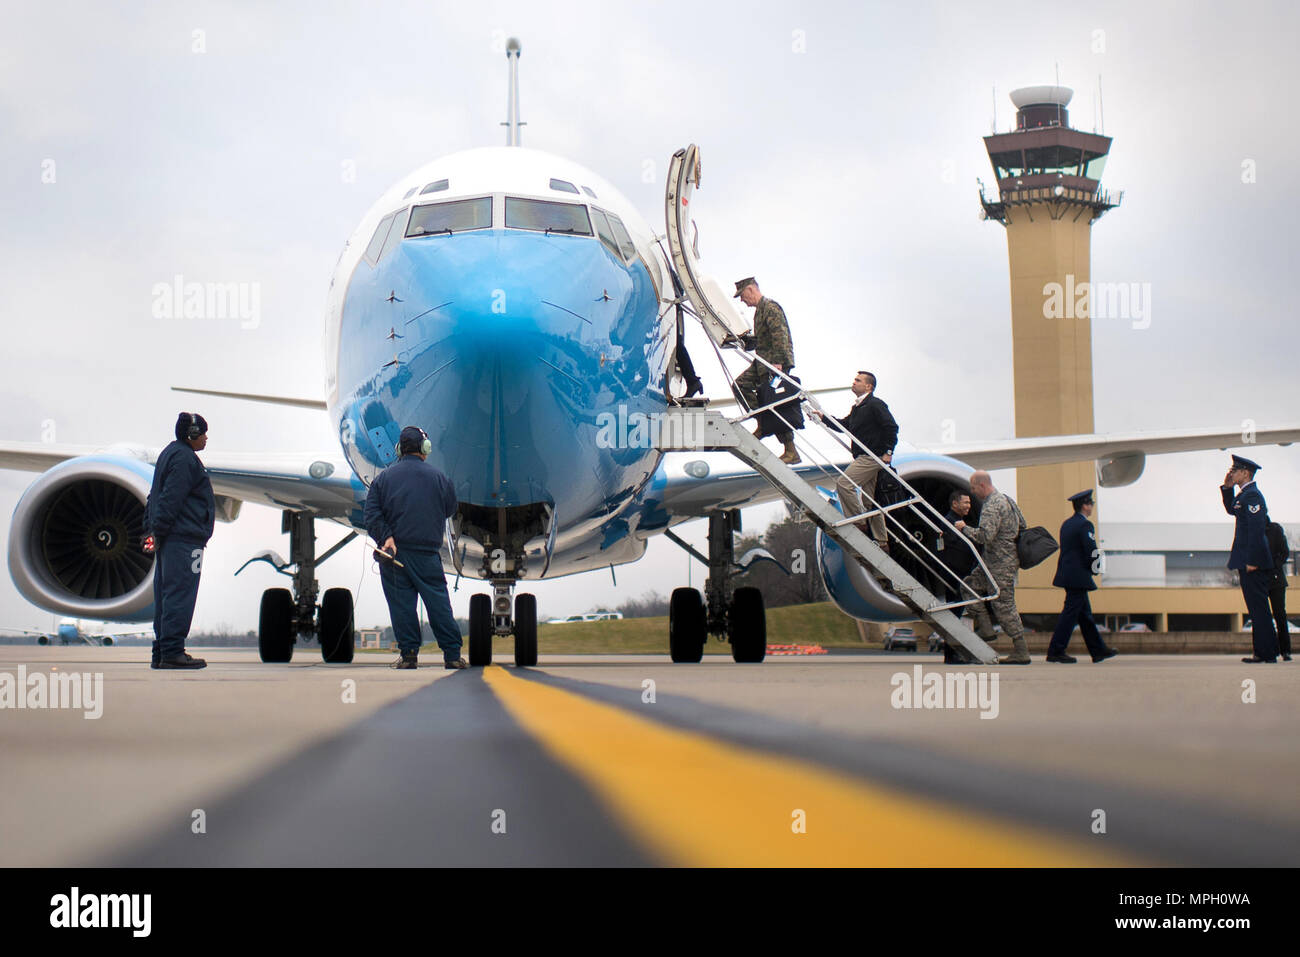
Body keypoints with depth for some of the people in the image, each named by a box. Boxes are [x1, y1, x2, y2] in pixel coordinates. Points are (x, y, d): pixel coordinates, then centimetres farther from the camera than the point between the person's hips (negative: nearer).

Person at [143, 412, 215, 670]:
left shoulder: (170, 453, 22)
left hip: (169, 539, 10)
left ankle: (161, 653, 11)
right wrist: (158, 531, -18)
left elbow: (155, 496, 22)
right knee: (179, 594, -10)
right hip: (184, 539, -10)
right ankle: (172, 652, -12)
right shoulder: (184, 458, -10)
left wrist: (151, 529, 17)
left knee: (166, 596, 9)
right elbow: (170, 499, -17)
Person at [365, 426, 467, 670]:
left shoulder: (383, 478, 6)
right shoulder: (438, 478, 4)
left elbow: (372, 514, -4)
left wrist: (386, 538, -10)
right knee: (438, 601, 3)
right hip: (427, 553, 0)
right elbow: (451, 509, 13)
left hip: (393, 549, 0)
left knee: (401, 602, 3)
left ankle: (408, 654, 1)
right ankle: (452, 655, 1)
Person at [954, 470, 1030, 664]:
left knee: (1004, 605, -7)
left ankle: (1020, 652, -4)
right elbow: (1022, 524, 21)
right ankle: (985, 629, 10)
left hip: (1002, 564, -11)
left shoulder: (992, 506, -19)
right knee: (969, 585, 13)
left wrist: (964, 528, -13)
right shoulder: (1004, 498, 14)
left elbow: (985, 536, -29)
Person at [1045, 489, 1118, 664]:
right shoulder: (1085, 525, -14)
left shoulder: (1066, 524, 14)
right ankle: (1055, 652, -8)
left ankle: (1098, 650, 19)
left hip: (1067, 575, 10)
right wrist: (1094, 569, 0)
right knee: (1071, 613, -7)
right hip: (1079, 577, -10)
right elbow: (1092, 553, -18)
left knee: (1085, 613, 13)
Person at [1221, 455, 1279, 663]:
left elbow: (1257, 529, -20)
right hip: (1249, 562, 10)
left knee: (1259, 608, -9)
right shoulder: (1244, 494, 16)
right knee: (1257, 608, 11)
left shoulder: (1252, 495, -14)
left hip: (1254, 563, -10)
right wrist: (1227, 488, 17)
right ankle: (1263, 652, 13)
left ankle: (1266, 653, -8)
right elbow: (1231, 510, 33)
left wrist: (1252, 561, -23)